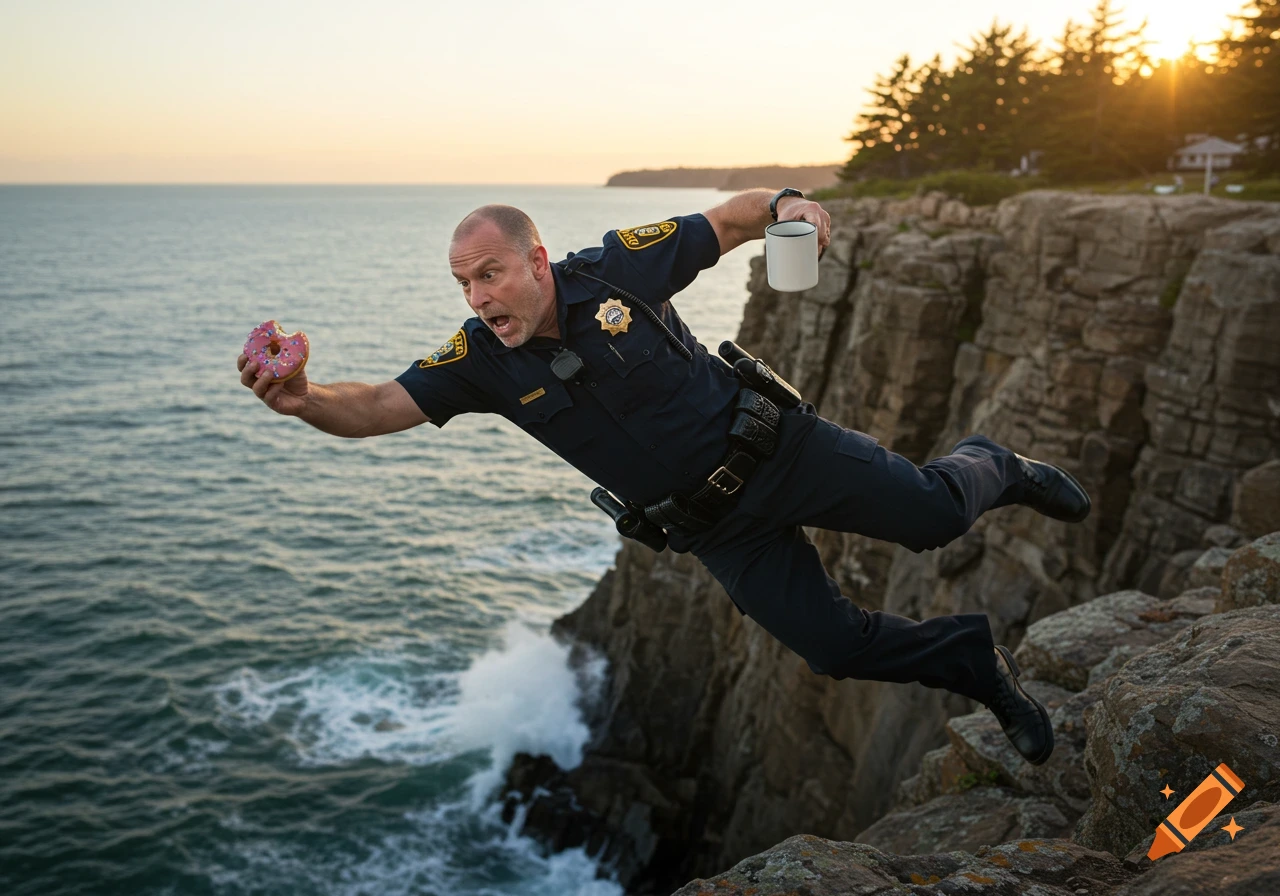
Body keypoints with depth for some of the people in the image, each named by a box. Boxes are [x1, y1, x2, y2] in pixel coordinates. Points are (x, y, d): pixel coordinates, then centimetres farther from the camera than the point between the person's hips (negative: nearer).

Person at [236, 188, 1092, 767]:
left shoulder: (618, 267, -15)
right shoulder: (482, 361, -10)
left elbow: (724, 220, -3)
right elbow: (380, 407, -20)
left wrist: (783, 204, -24)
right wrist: (304, 399, -39)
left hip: (777, 448, -2)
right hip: (716, 528, 2)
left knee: (934, 513, -4)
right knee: (836, 645, -2)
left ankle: (990, 467, 34)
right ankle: (974, 662, 25)